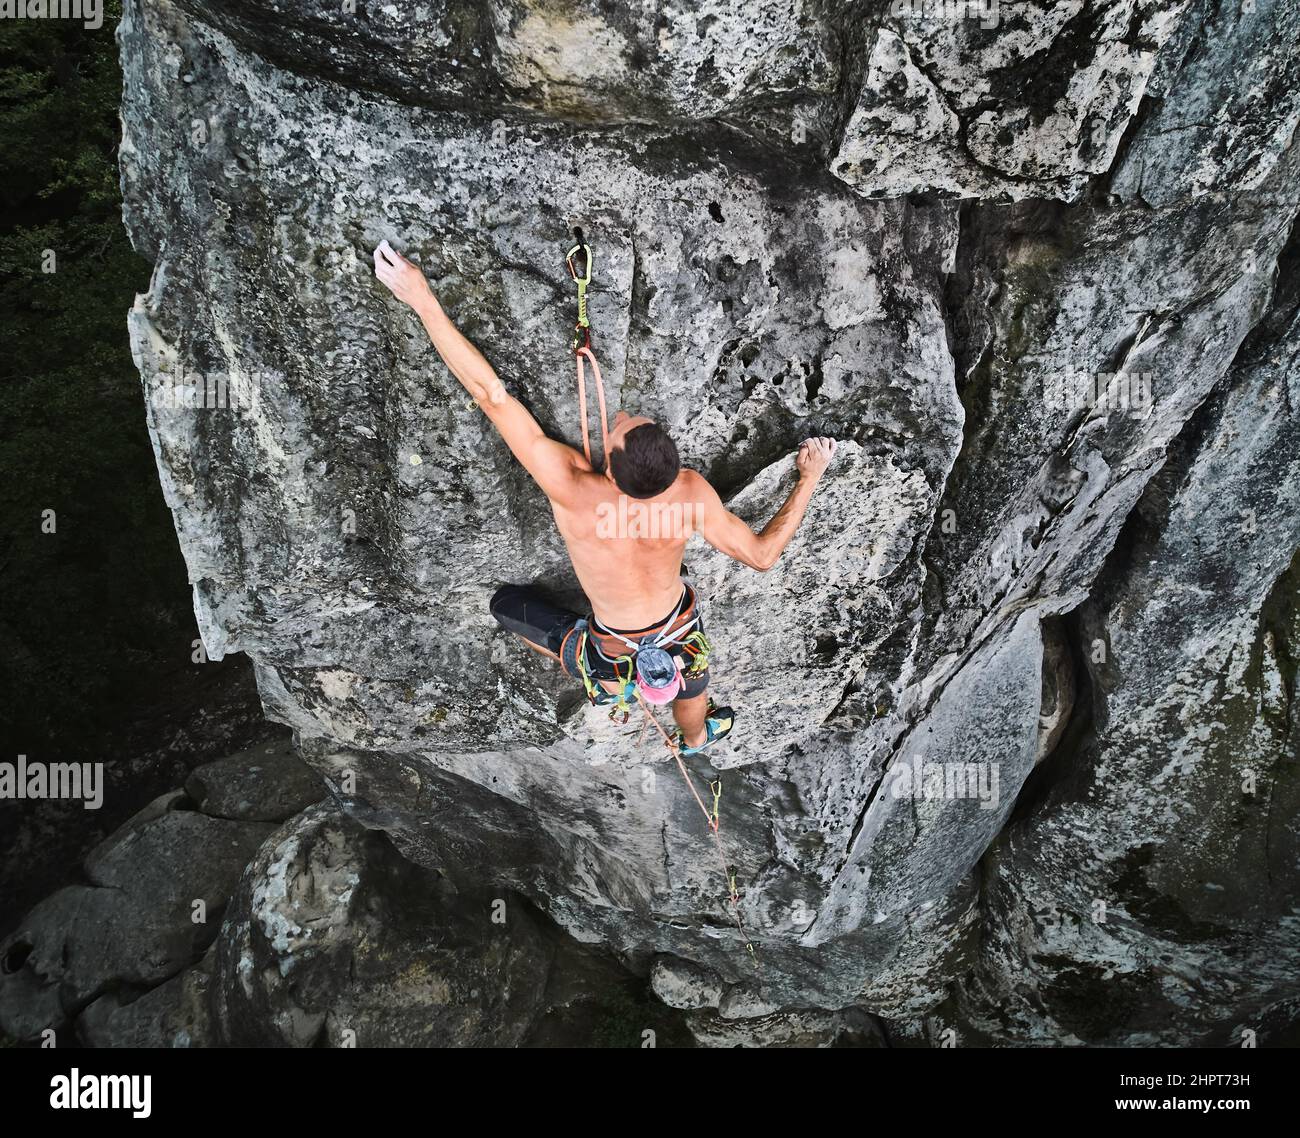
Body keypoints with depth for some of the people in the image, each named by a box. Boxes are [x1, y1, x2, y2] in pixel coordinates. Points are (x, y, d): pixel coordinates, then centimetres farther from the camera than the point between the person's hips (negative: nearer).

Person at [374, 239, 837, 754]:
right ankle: (697, 737, 72)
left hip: (616, 650, -2)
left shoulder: (572, 488, -41)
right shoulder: (690, 491, -33)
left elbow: (490, 393, -40)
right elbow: (762, 555, -19)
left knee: (506, 601, 20)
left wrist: (422, 300, -35)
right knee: (689, 685, 39)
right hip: (681, 632, 3)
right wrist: (810, 479, -8)